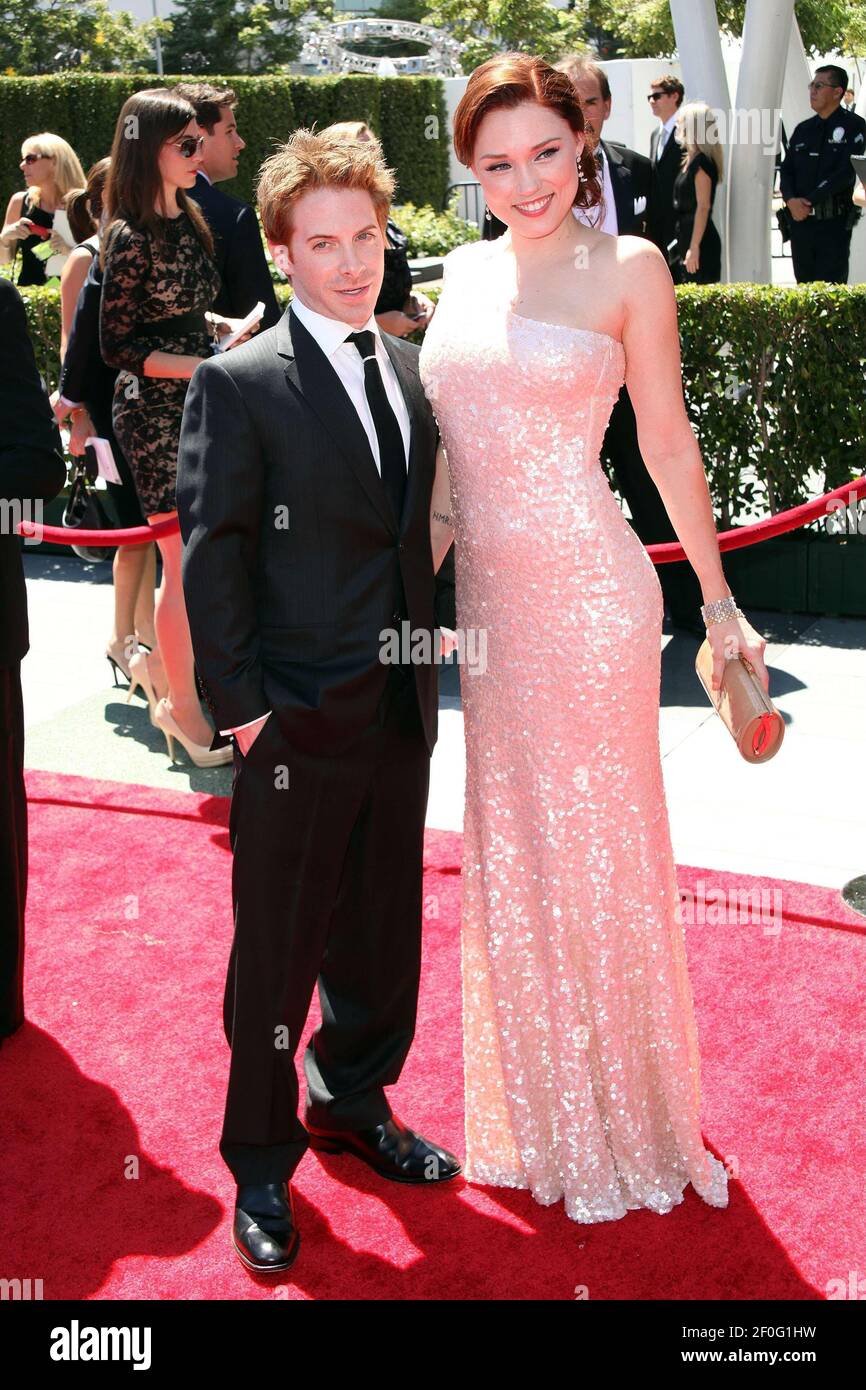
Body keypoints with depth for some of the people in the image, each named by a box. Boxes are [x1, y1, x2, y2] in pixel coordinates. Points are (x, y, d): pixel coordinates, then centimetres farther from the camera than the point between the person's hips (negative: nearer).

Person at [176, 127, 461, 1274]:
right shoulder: (238, 384, -10)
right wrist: (242, 705, -13)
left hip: (400, 714, 6)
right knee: (277, 954, 6)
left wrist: (429, 650, 9)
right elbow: (212, 558, -11)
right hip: (295, 724, -6)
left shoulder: (413, 371, 9)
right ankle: (261, 1168, 24)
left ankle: (355, 1104, 40)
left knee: (381, 932, 18)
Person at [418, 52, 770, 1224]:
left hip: (588, 595, -5)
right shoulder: (468, 269, 8)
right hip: (487, 593, 6)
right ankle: (541, 1114, 34)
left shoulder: (628, 269, -6)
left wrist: (718, 601, -1)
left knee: (596, 850, 5)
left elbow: (668, 442, -3)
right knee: (508, 849, 14)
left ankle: (627, 1123, 26)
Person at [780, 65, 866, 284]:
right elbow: (786, 170, 9)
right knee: (803, 284, 9)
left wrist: (809, 201, -16)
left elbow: (846, 173, -13)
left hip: (834, 224, -5)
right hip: (800, 219, 5)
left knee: (831, 289, -7)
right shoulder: (803, 129, 15)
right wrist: (791, 200, -11)